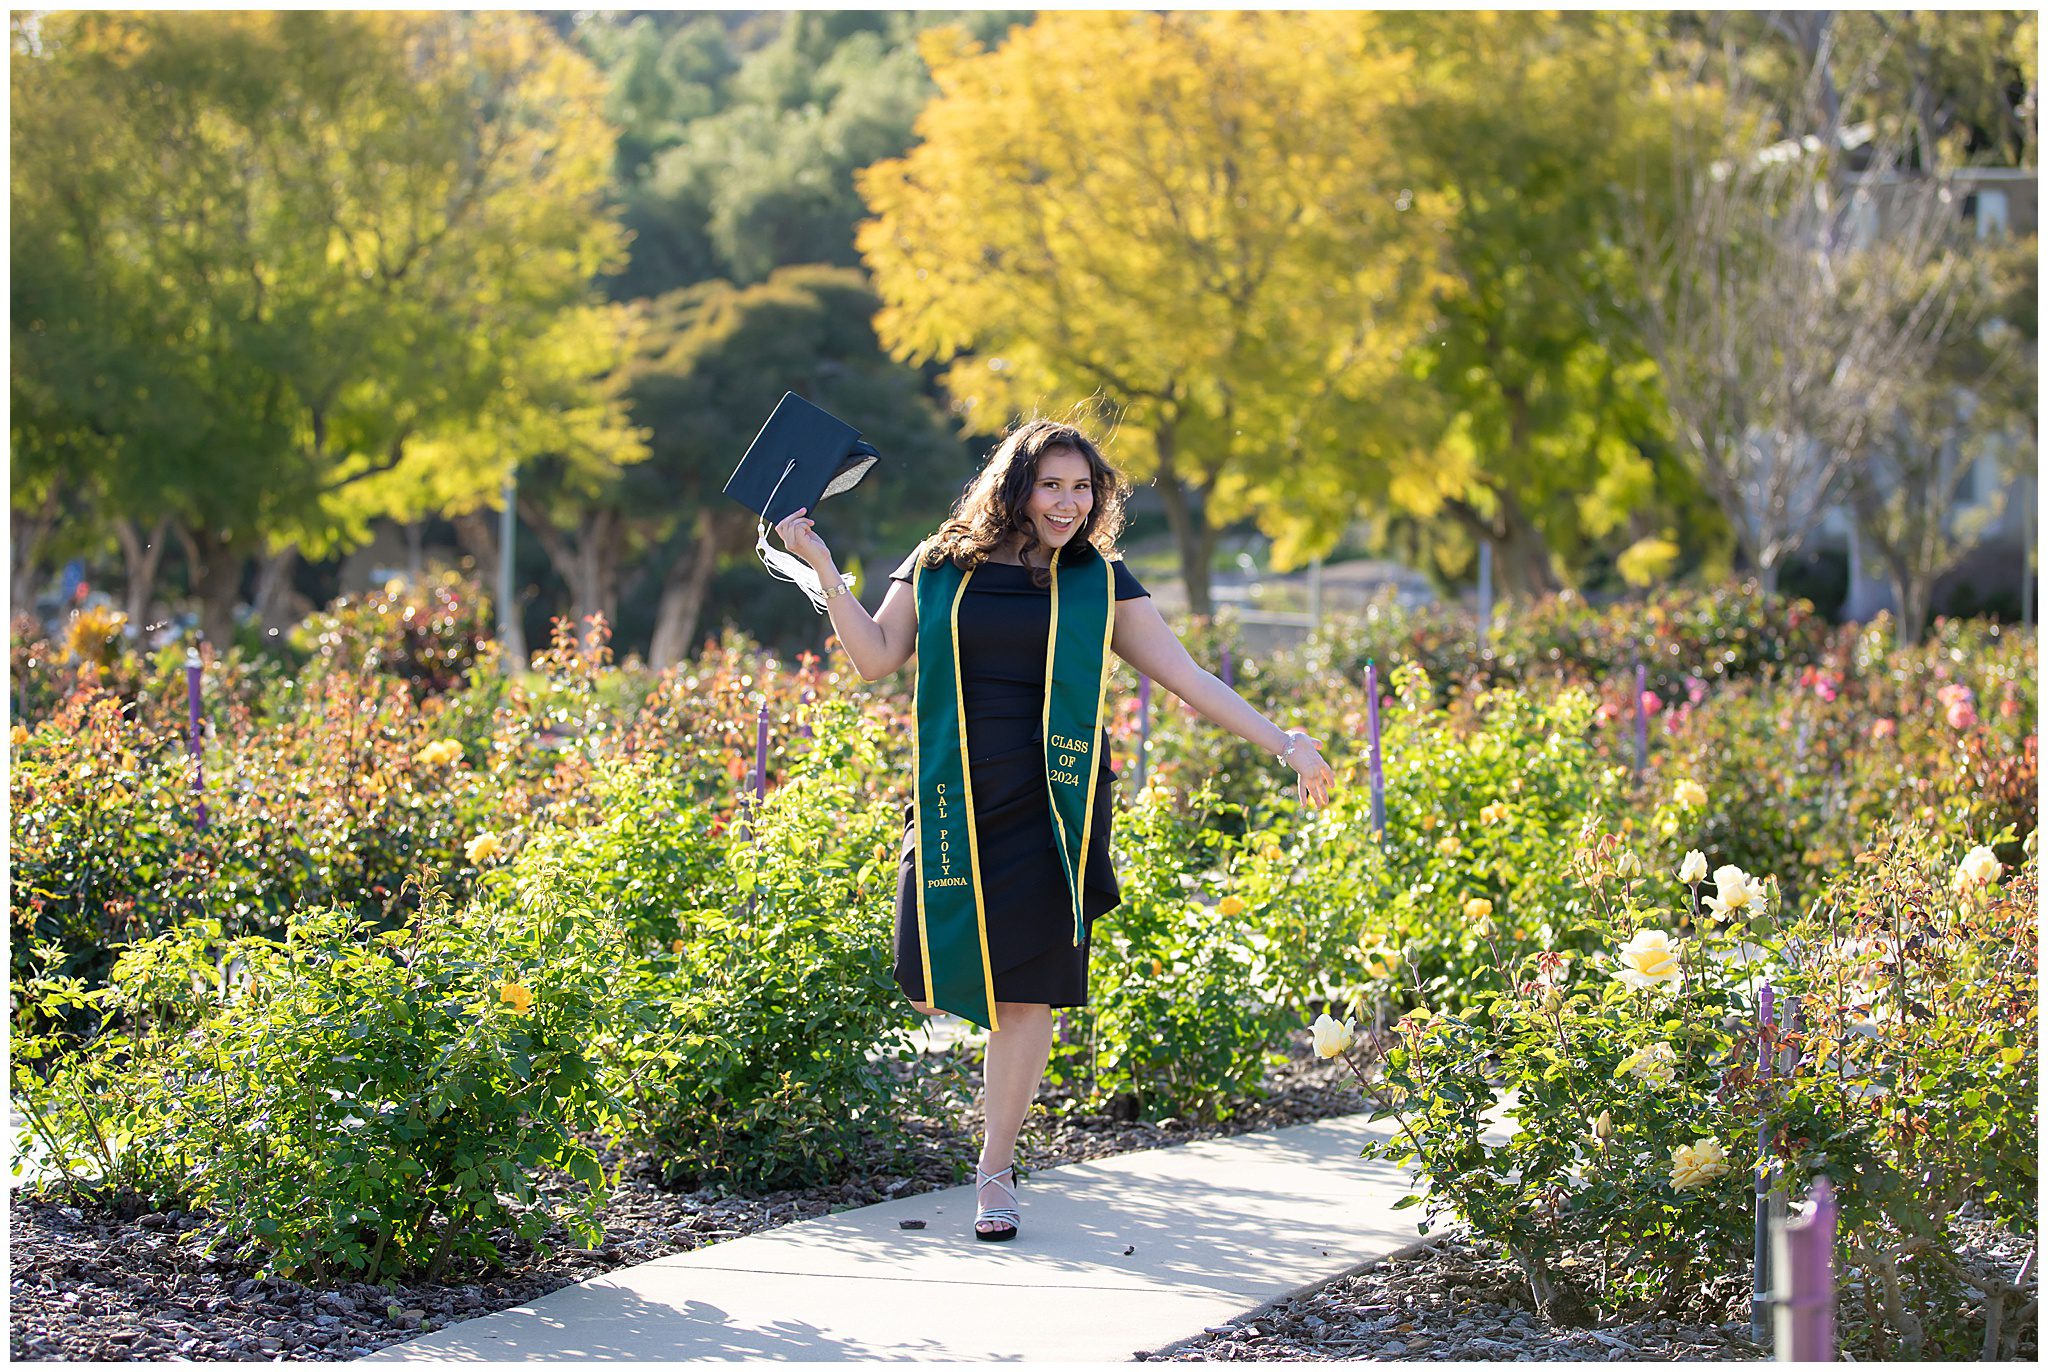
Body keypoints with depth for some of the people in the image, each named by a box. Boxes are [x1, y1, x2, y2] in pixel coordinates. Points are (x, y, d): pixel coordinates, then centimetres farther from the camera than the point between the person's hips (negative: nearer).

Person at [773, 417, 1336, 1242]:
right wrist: (822, 567, -2)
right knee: (935, 986, -6)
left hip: (1048, 806, 0)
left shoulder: (1100, 585, 5)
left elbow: (1189, 678, 5)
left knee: (1025, 994, -1)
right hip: (955, 803, 0)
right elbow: (876, 658, 5)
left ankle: (995, 1171, 12)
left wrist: (1283, 744, 0)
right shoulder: (940, 569, 6)